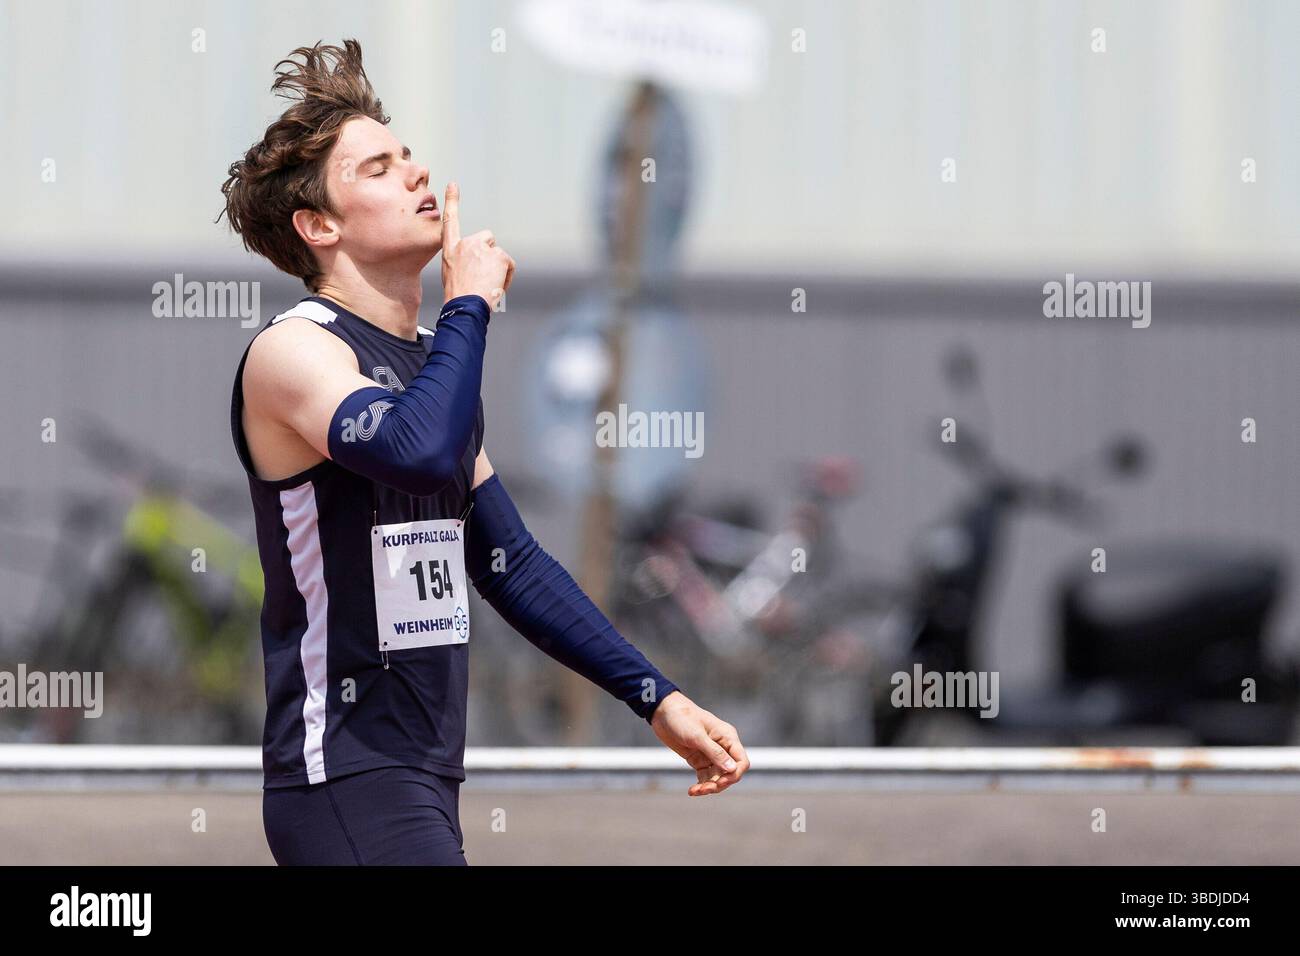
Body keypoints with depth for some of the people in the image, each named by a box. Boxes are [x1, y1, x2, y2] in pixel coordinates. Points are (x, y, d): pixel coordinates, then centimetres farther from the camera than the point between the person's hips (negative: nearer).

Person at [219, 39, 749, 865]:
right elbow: (422, 451, -32)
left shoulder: (431, 362, 18)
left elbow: (510, 562, 22)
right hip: (345, 779, -10)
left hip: (423, 783, 10)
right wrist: (471, 301, -16)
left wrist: (657, 698, 17)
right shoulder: (293, 350, -11)